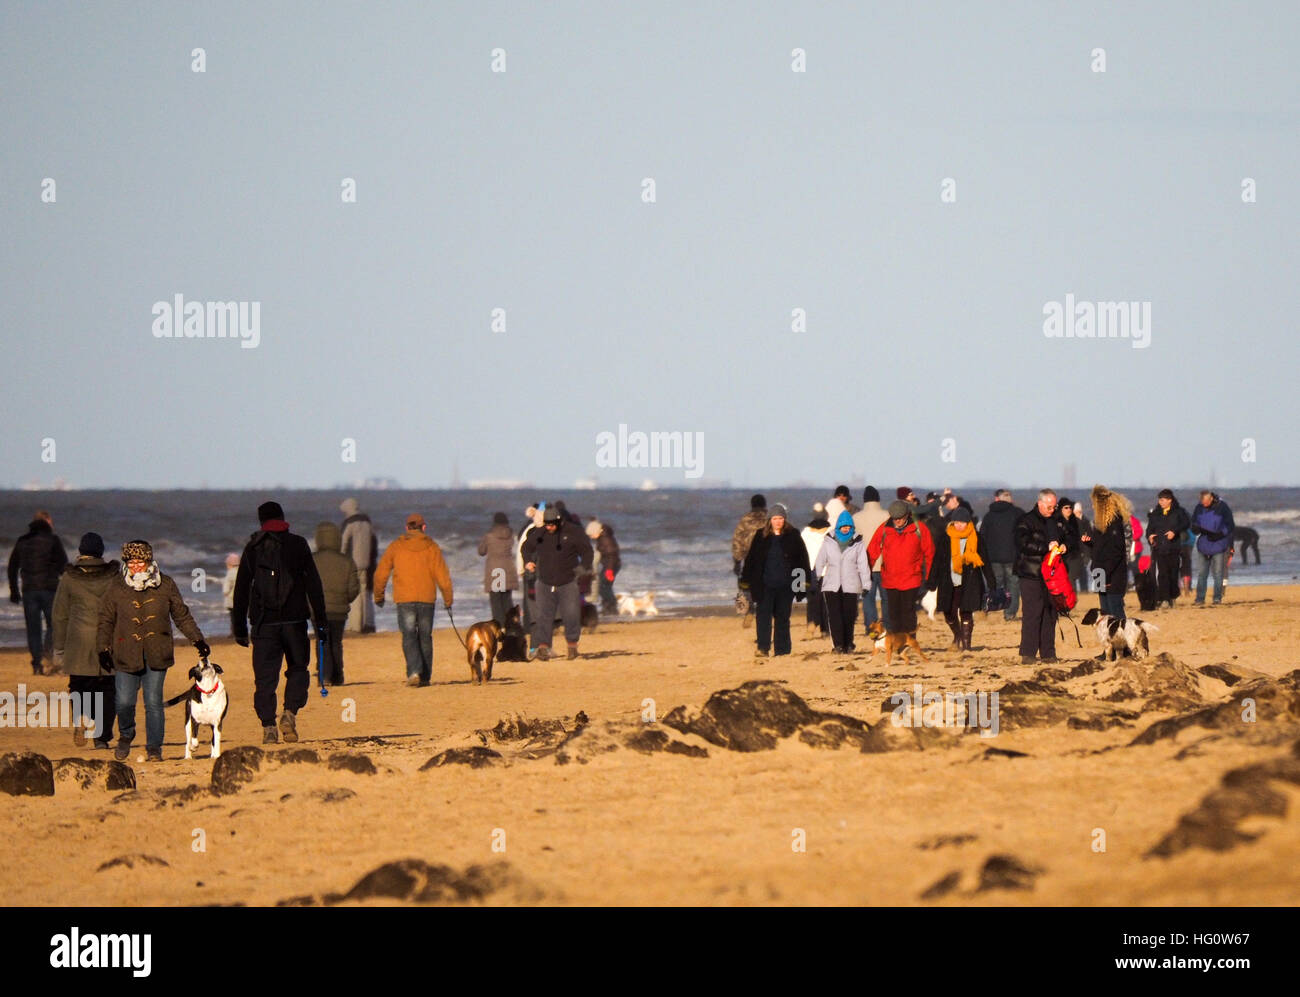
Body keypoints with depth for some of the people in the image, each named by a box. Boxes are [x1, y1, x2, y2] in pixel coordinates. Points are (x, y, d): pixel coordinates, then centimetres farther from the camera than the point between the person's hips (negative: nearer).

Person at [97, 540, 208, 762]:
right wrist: (103, 649, 2)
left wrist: (197, 639, 9)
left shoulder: (165, 585, 4)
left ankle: (154, 747, 8)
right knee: (124, 701, -6)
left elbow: (182, 616, 13)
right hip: (126, 655, 0)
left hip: (156, 654, 0)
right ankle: (125, 735, 22)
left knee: (153, 702, -3)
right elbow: (106, 621, 10)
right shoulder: (116, 587, 3)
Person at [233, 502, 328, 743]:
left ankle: (268, 725, -5)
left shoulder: (252, 548, 6)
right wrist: (321, 621, 4)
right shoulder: (298, 545, 3)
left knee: (265, 677, 3)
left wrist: (240, 627, 11)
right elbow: (313, 585, 0)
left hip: (264, 623, 1)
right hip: (294, 620, -1)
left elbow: (241, 589, 6)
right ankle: (290, 714, -8)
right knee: (298, 668, 13)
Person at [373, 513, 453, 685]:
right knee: (425, 637, 11)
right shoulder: (432, 547, 3)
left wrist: (378, 596, 17)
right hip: (427, 599, 1)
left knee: (409, 637, -3)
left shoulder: (396, 546, 3)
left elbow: (380, 573, 5)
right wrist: (448, 599, 10)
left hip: (404, 600, -1)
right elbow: (443, 576, 0)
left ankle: (414, 671, -23)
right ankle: (425, 676, 12)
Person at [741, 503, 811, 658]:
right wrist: (748, 579, 4)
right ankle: (763, 648, -17)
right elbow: (751, 558, 8)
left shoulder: (792, 537, 4)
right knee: (763, 615, -12)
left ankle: (781, 649, 11)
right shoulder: (761, 537, 5)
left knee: (783, 616, 6)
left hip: (785, 585, 0)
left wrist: (803, 579, 1)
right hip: (765, 585, 0)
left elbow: (802, 559, 6)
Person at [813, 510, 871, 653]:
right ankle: (838, 645, -16)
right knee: (834, 616, -12)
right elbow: (820, 562, 10)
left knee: (849, 617, -1)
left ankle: (848, 645, 11)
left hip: (851, 586, 0)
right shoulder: (829, 541, 7)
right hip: (831, 586, 0)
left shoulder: (858, 542, 5)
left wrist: (866, 585, -1)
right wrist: (813, 581, 6)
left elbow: (863, 565, 5)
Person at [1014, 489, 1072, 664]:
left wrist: (1065, 546, 3)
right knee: (1032, 614, -10)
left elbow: (1067, 538, 27)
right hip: (1031, 576, -6)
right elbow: (1024, 543, -17)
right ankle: (1028, 654, -8)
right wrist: (1046, 547, -23)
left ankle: (1047, 653, 11)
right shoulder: (1027, 521, -4)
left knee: (1050, 614, 7)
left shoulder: (1057, 521, 15)